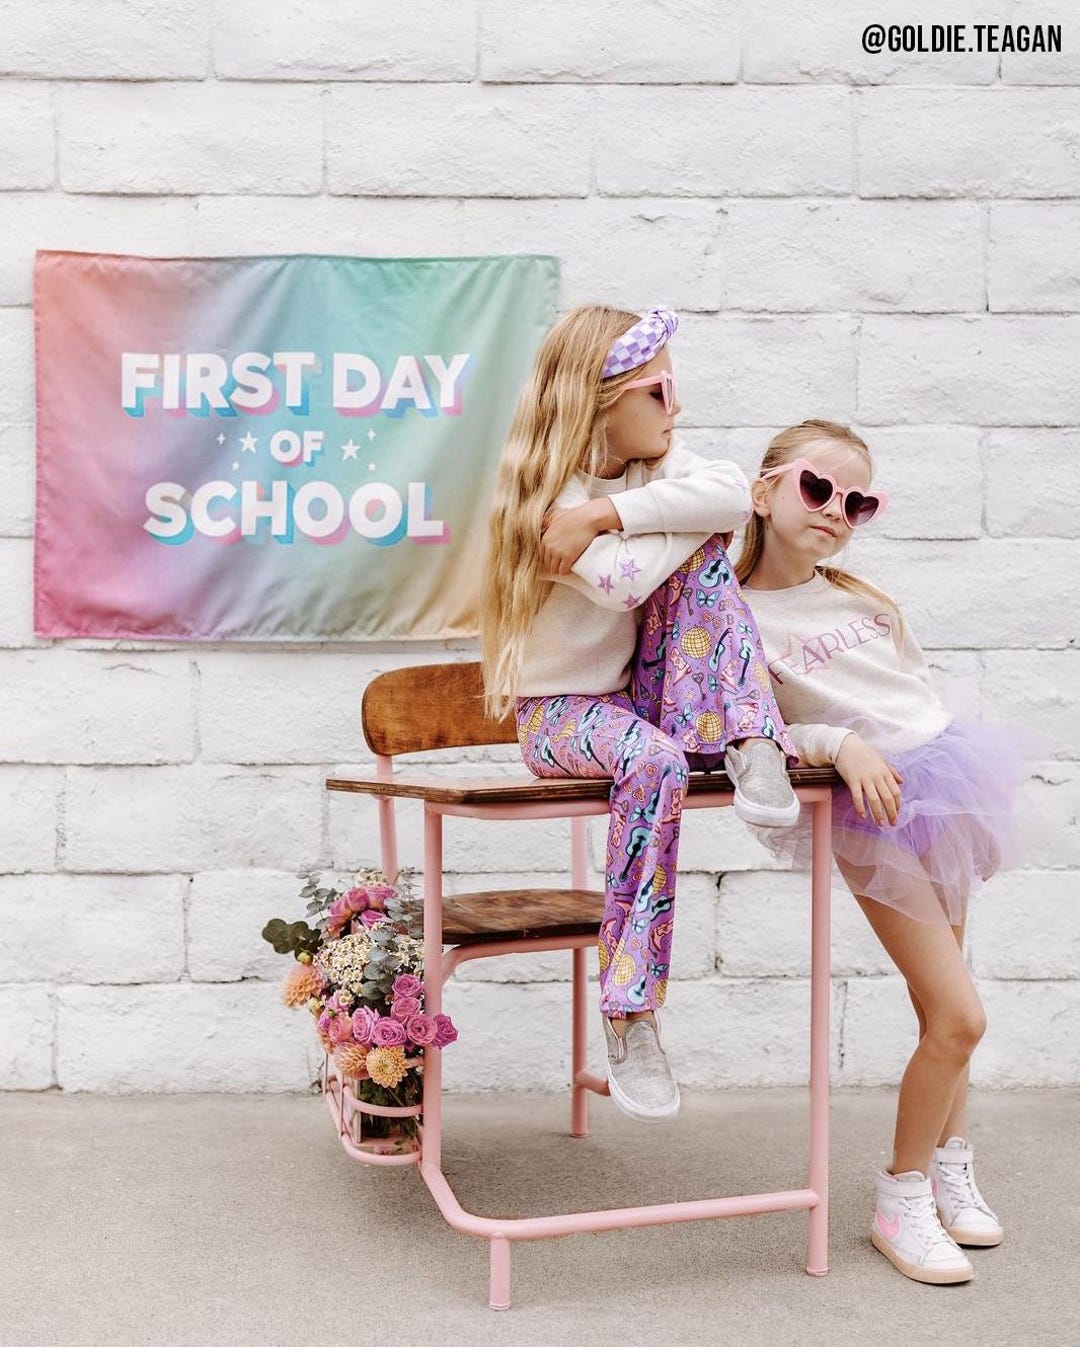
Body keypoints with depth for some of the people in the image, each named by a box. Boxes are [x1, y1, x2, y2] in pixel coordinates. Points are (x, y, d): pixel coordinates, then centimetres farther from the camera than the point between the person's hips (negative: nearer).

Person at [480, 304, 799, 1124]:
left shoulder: (657, 465, 5)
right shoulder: (546, 489, -13)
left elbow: (735, 495, -18)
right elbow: (622, 582, -29)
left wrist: (613, 512, -25)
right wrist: (689, 514, -13)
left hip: (641, 695, 5)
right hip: (558, 710, -5)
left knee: (706, 551, -14)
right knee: (655, 762, -38)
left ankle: (750, 748, -21)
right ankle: (628, 1018, -31)